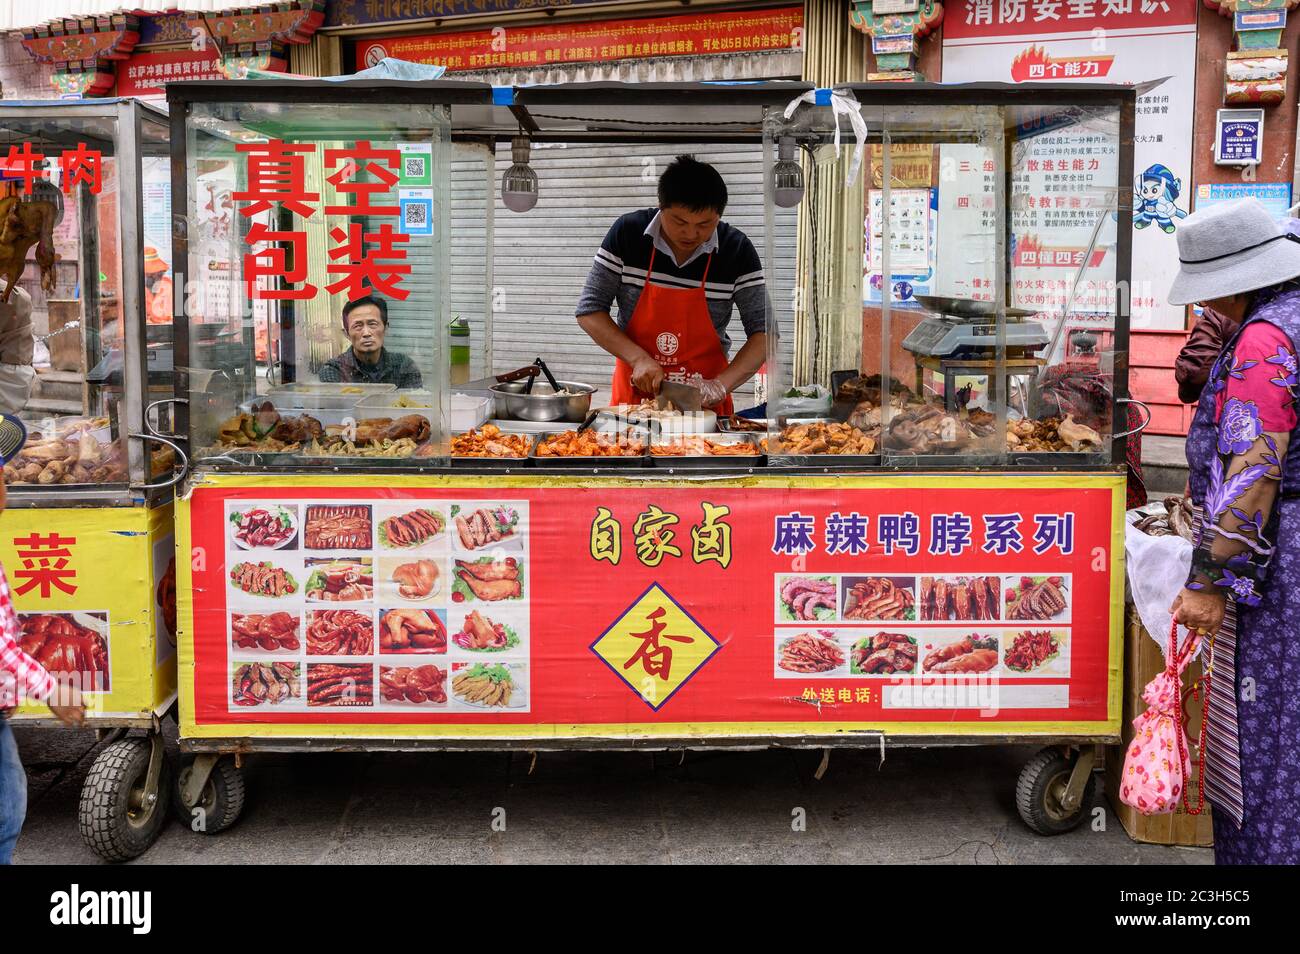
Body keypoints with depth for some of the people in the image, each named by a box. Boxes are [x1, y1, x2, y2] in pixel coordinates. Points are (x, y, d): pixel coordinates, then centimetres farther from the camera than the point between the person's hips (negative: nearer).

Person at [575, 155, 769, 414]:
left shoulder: (737, 250, -7)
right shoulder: (627, 234, -7)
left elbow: (763, 332, -6)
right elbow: (589, 310, -3)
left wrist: (721, 385, -20)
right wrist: (639, 358, -16)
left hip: (703, 403, 1)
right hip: (633, 395, -1)